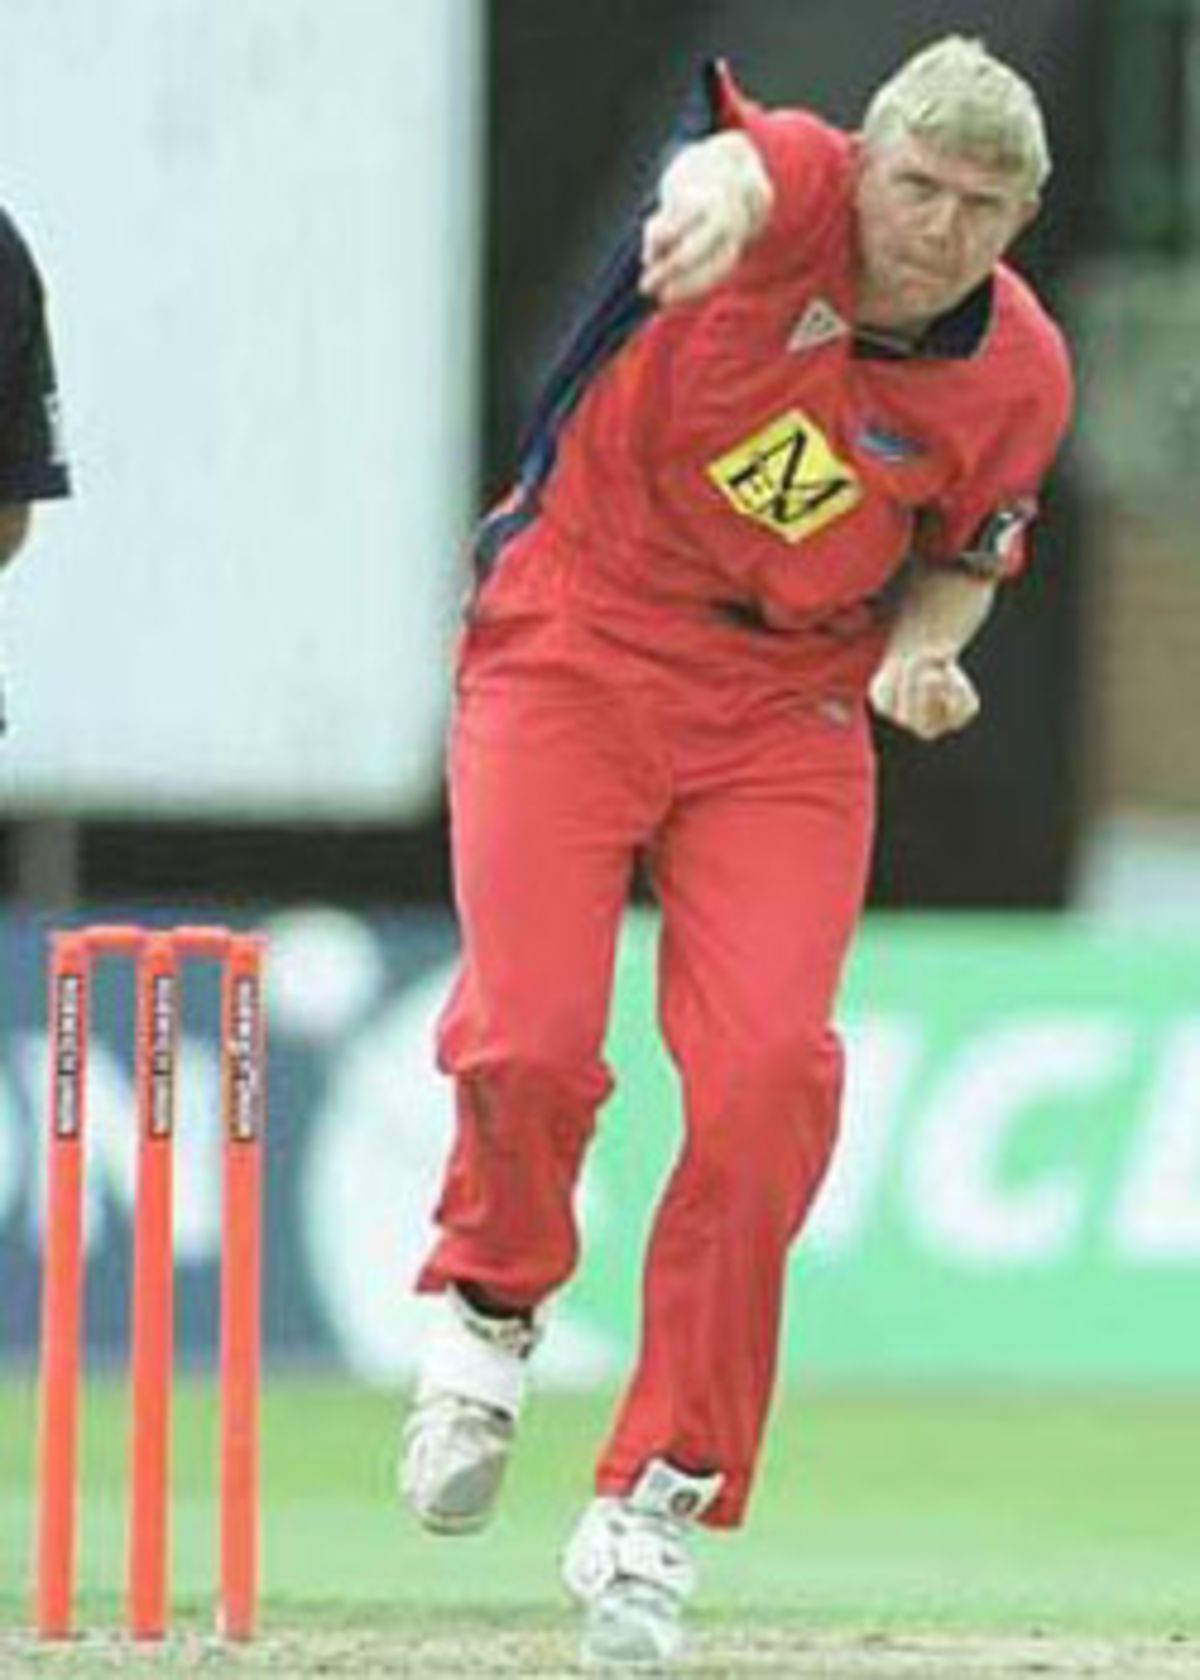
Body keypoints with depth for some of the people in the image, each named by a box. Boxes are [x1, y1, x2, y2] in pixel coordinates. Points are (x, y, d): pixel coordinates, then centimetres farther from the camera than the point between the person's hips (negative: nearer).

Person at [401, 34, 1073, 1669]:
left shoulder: (1021, 377, -4)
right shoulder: (800, 192, -16)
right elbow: (737, 158, -41)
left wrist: (922, 651, -8)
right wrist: (717, 197, -66)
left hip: (788, 718, 3)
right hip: (571, 657, -3)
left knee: (770, 1076, -13)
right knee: (532, 1042, -16)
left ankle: (656, 1503, -1)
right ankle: (490, 1307, 19)